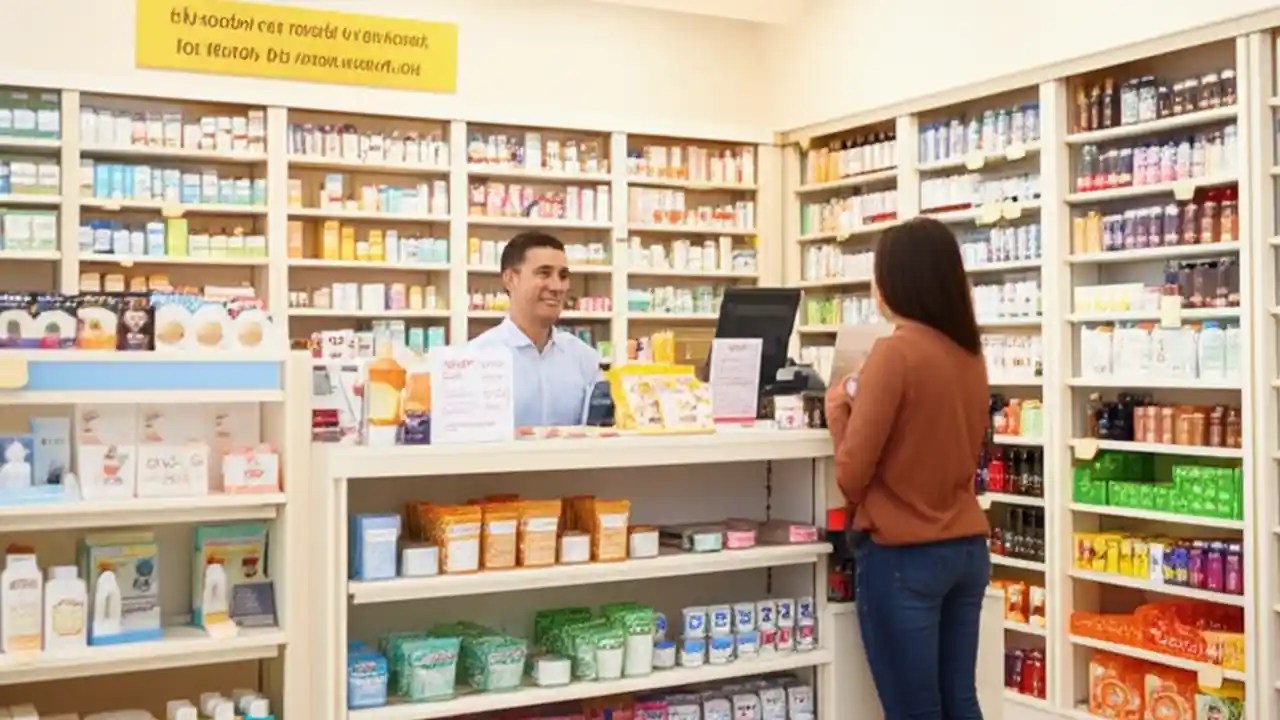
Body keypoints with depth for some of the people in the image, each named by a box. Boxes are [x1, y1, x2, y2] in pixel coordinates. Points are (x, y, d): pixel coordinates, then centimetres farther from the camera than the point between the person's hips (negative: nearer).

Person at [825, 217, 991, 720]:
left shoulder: (894, 352, -15)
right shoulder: (970, 355, 6)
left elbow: (852, 475, -14)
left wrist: (838, 404, 2)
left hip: (903, 556, -7)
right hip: (967, 549, 7)